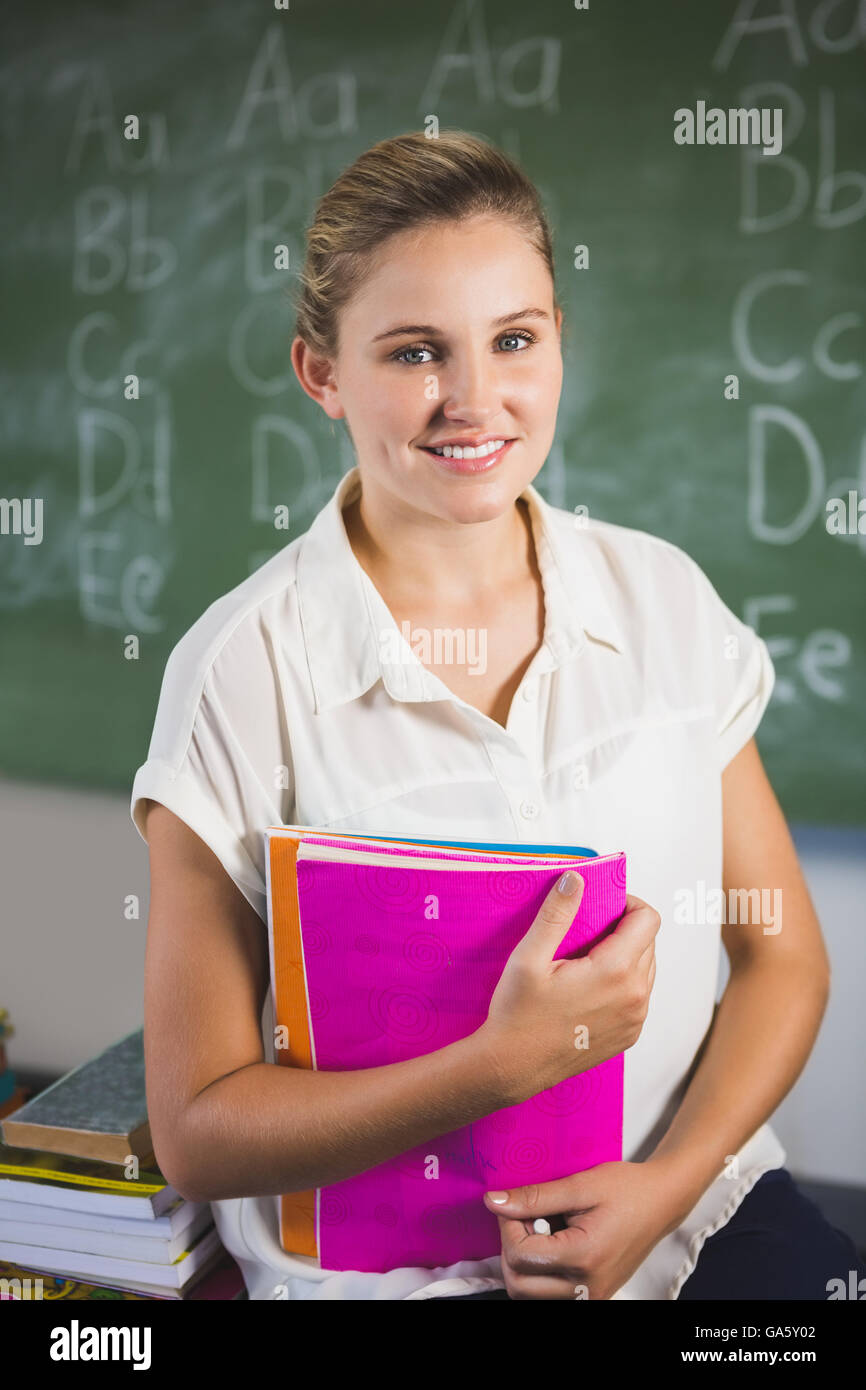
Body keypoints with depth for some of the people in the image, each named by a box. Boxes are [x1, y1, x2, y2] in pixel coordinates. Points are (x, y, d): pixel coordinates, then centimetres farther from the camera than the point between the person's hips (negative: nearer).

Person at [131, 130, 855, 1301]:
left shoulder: (664, 598, 0)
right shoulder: (242, 674, -12)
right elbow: (197, 1134, -9)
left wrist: (667, 1182, -10)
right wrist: (511, 1059, -20)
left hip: (695, 1208, 4)